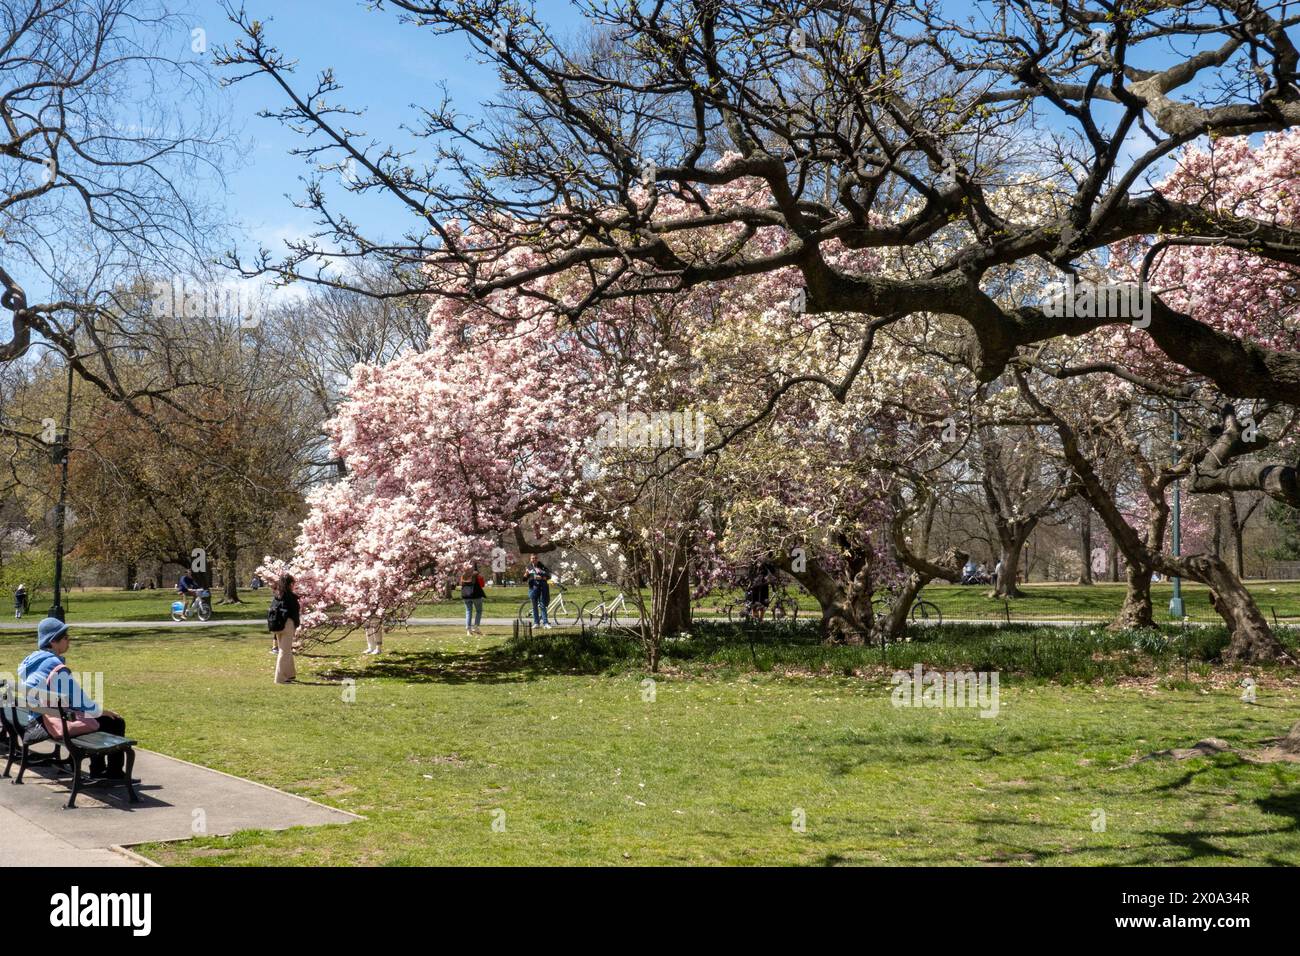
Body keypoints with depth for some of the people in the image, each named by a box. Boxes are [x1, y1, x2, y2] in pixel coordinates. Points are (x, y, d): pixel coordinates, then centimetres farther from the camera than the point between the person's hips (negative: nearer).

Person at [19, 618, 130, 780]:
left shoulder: (29, 660, 3)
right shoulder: (59, 670, -24)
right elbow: (82, 702, -20)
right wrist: (104, 711, -2)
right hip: (61, 725, -10)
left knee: (97, 715, 27)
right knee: (116, 723, 1)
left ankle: (97, 769, 30)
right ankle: (115, 773, 13)